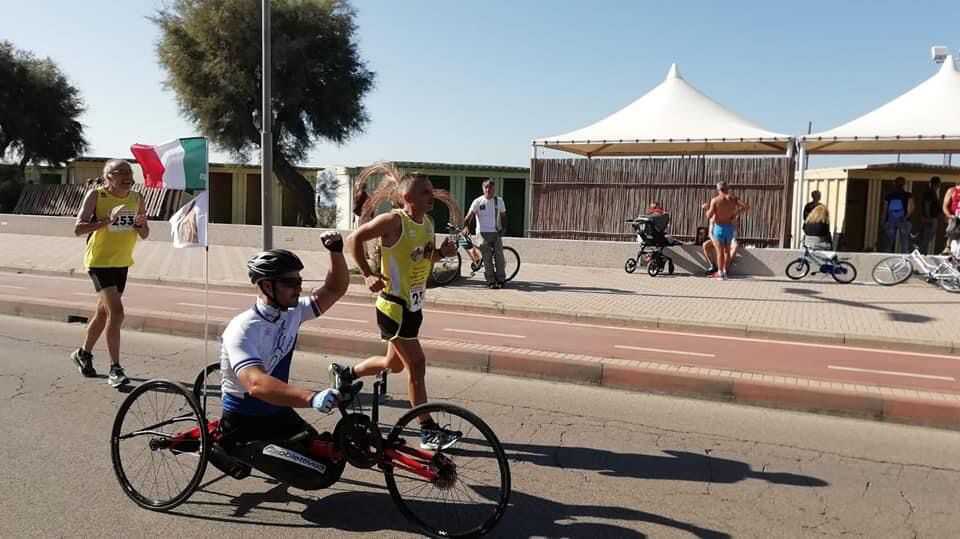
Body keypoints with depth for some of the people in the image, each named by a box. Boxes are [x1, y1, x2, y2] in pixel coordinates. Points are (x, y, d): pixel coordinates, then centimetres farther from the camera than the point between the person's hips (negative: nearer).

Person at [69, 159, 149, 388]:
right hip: (99, 262, -6)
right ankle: (115, 369, -10)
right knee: (116, 312, -17)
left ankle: (84, 353, 40)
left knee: (103, 312, 18)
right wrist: (106, 220, -30)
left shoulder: (137, 198, 3)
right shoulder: (96, 195, -11)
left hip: (122, 263, 6)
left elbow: (144, 235, 7)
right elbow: (78, 228, -18)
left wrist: (140, 225, -14)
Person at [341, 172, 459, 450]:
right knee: (416, 364, -7)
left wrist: (443, 252, -1)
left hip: (414, 305, 9)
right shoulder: (393, 221, -17)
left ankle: (346, 373, 45)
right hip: (395, 305, -9)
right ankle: (428, 430, 2)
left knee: (394, 363, 21)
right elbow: (354, 239, -12)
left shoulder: (428, 223, 8)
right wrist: (368, 274, -17)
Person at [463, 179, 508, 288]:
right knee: (487, 259, -1)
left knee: (499, 257, 1)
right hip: (483, 233, -2)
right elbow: (469, 215, -8)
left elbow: (503, 215, 14)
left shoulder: (499, 201, 7)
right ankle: (491, 281, 5)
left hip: (496, 233, 2)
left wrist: (503, 228, -2)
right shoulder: (478, 201, -2)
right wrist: (465, 226, -25)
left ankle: (500, 280, 11)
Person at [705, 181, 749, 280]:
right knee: (727, 250, 17)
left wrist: (707, 208, 6)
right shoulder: (733, 198, -2)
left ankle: (720, 273, 4)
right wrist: (739, 210, 7)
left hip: (719, 227, -4)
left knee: (720, 251, 3)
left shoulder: (715, 200, -11)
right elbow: (747, 206, -9)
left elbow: (709, 216, -13)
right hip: (730, 227, 4)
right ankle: (725, 271, 23)